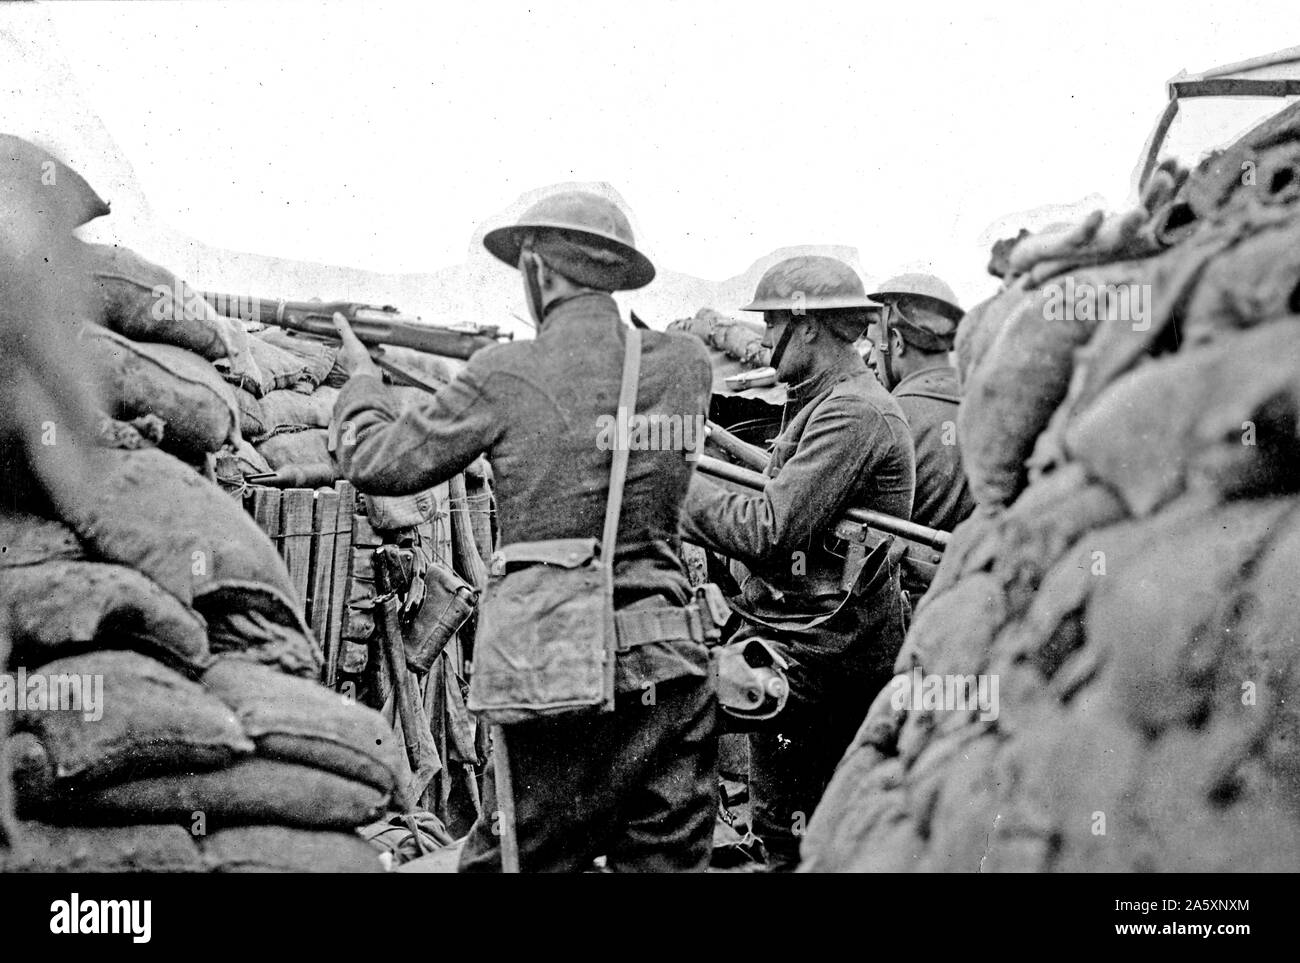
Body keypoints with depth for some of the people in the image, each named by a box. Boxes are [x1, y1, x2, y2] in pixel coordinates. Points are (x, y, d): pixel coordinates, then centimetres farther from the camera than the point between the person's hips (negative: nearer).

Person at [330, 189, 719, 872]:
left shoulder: (505, 375, -7)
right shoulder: (683, 366, 3)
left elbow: (377, 464, 2)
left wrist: (363, 378, 22)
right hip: (668, 665, 3)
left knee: (509, 860, 11)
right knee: (668, 861, 11)